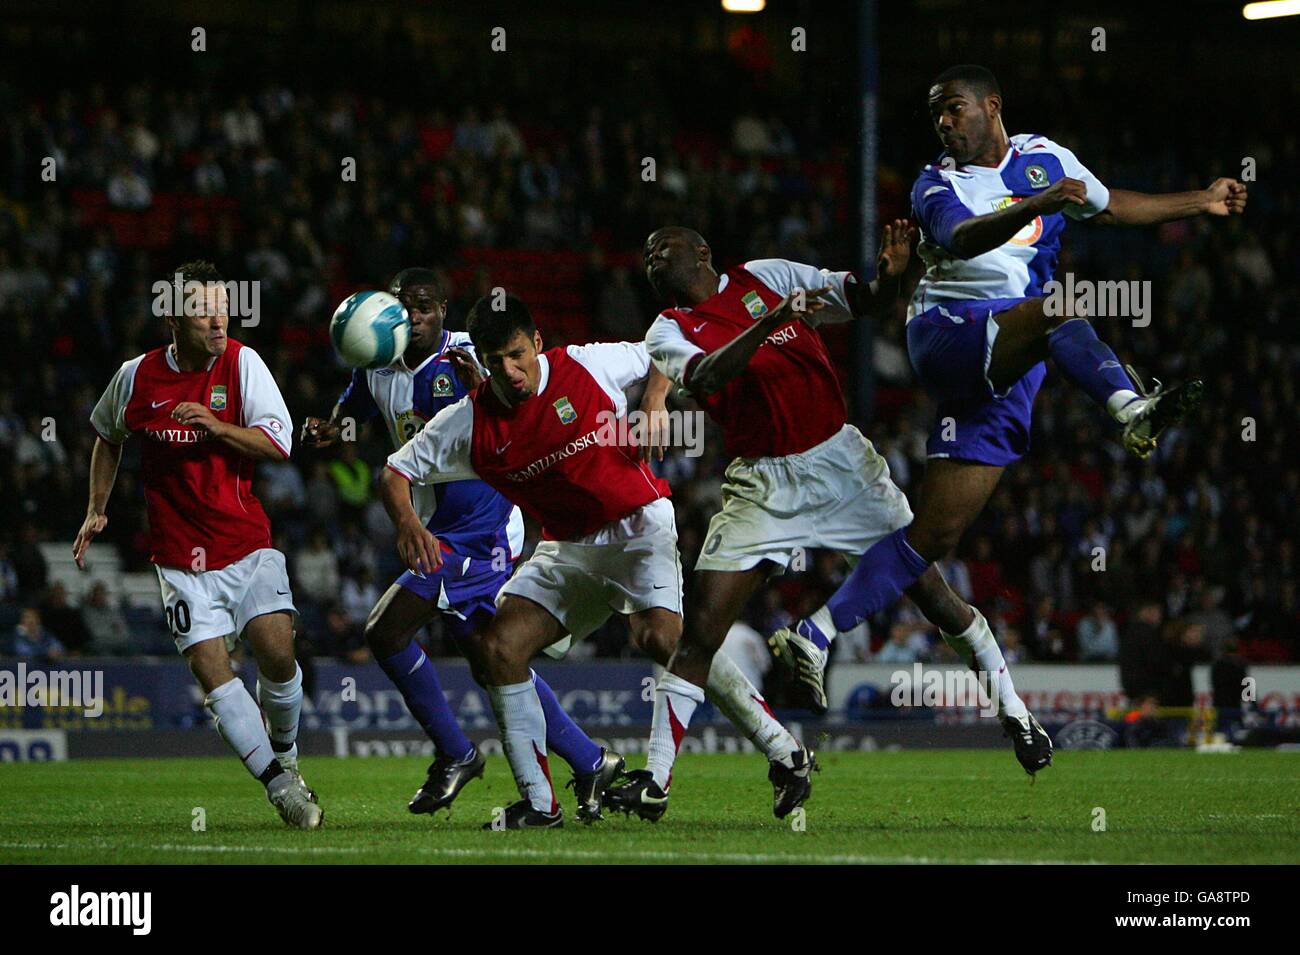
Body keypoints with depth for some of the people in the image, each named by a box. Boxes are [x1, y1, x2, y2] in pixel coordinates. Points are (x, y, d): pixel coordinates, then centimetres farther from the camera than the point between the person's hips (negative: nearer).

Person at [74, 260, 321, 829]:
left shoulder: (241, 363, -3)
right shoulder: (137, 376, 1)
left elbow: (277, 442, -9)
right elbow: (108, 435, 21)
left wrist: (212, 424, -22)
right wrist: (96, 510, 19)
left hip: (247, 542, 0)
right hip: (182, 557, 1)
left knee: (276, 650, -15)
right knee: (210, 669, -12)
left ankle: (285, 755, 14)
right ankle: (279, 784, -6)